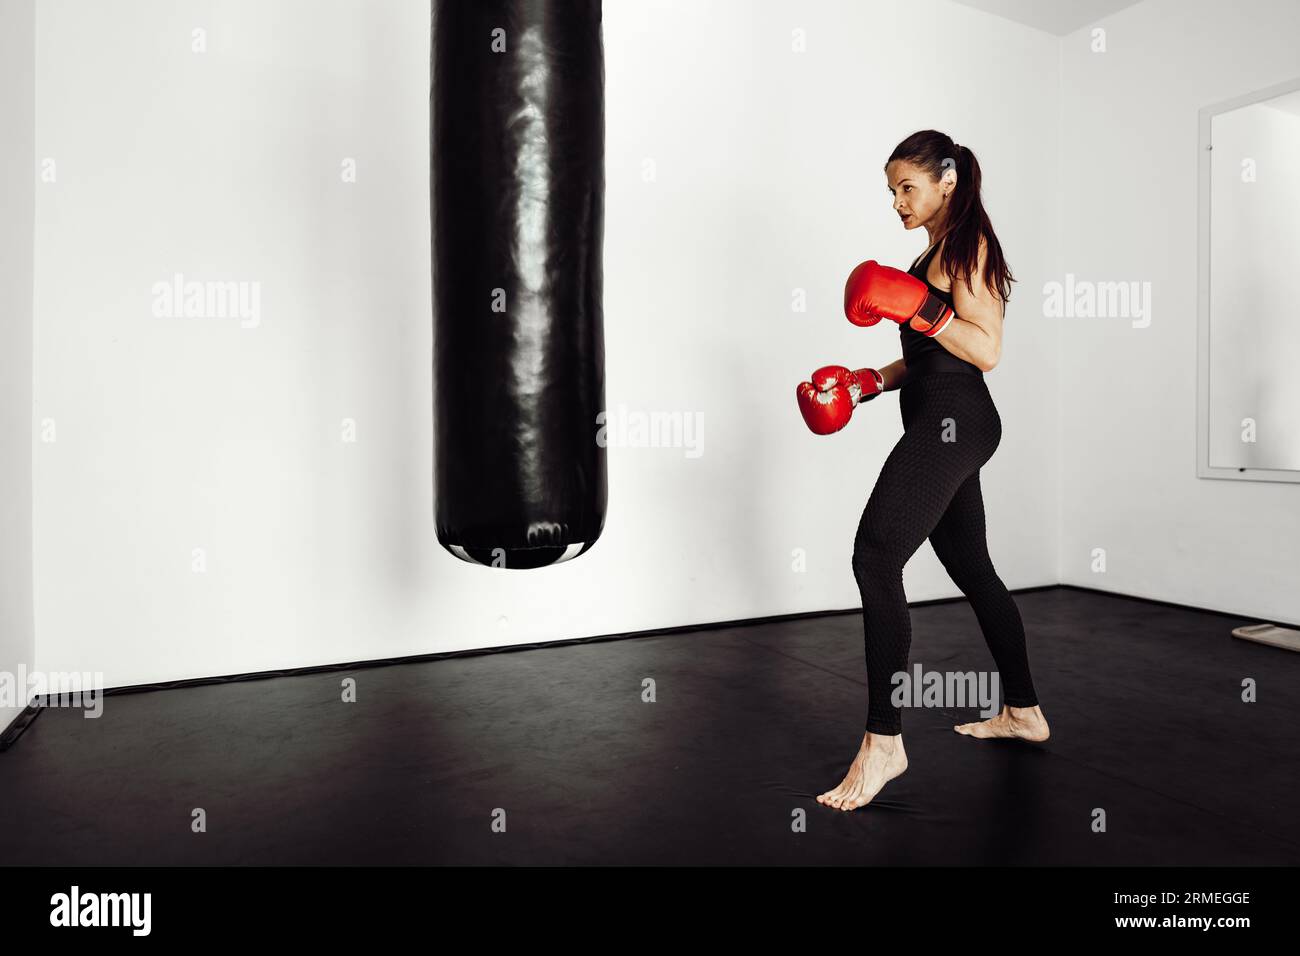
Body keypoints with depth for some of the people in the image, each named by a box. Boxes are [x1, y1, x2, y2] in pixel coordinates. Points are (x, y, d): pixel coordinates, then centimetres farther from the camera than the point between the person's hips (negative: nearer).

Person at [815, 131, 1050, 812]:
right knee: (972, 570, 16)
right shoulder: (935, 252, 23)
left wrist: (920, 309, -23)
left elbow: (987, 351, -15)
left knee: (876, 557, -19)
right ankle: (1023, 712, 30)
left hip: (953, 421, -11)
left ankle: (883, 741, -16)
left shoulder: (967, 243, -5)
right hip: (943, 425, 11)